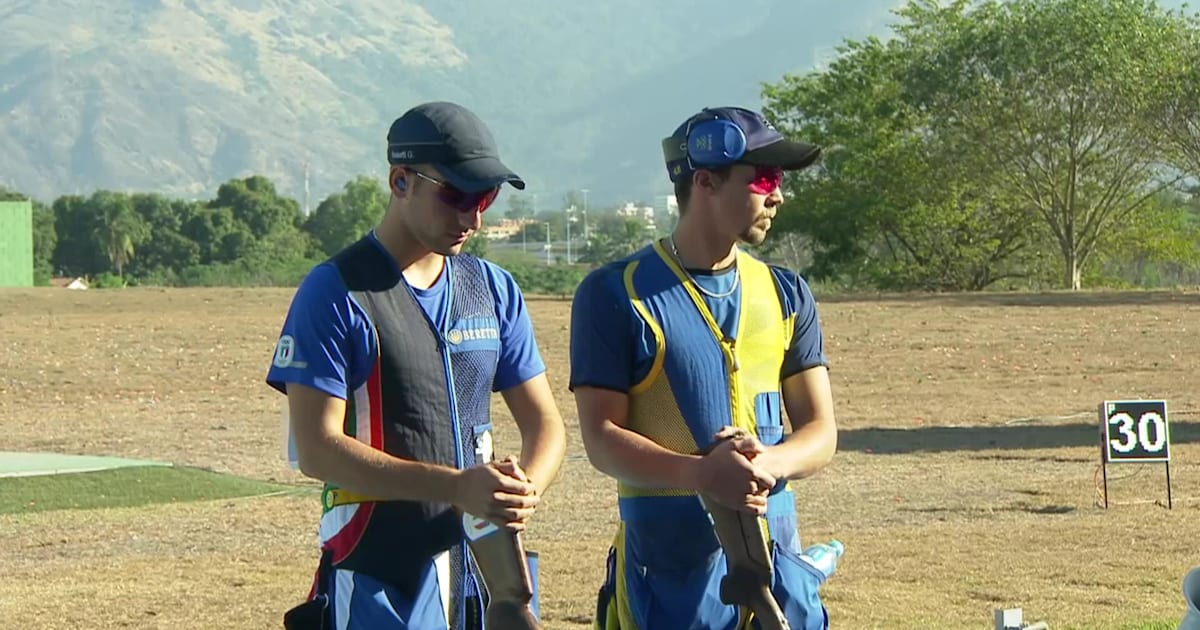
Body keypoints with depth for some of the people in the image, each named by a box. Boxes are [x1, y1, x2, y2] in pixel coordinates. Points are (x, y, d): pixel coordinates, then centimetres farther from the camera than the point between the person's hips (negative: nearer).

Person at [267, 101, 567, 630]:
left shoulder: (495, 290, 13)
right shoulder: (335, 293, -6)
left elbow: (543, 421, 14)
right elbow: (317, 449, -13)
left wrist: (524, 488, -10)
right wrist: (456, 487, -22)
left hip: (480, 569, 6)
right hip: (376, 585, -5)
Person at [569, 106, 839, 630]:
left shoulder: (786, 294, 12)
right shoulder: (616, 294, -2)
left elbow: (820, 433, 9)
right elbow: (601, 439, -7)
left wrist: (769, 463, -15)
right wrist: (700, 473, -25)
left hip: (779, 565, 4)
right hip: (666, 569, -4)